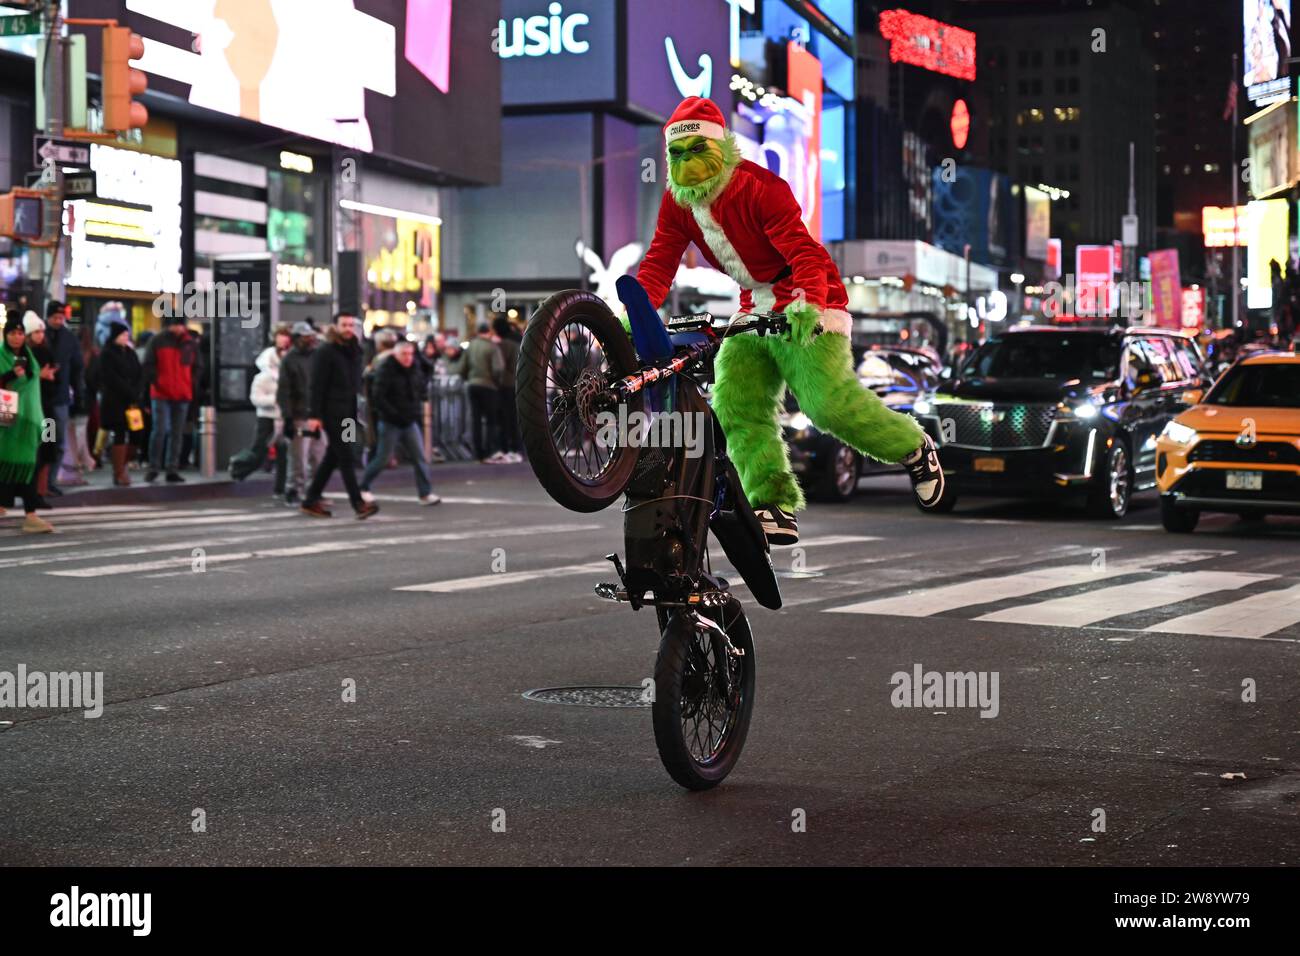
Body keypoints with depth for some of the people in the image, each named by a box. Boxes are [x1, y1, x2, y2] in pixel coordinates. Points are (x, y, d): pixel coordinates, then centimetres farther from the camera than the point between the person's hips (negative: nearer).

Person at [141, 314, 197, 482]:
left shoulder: (190, 343, 8)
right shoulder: (157, 341, -1)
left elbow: (196, 367, 15)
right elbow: (148, 366, 0)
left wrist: (192, 387, 4)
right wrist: (156, 382, -10)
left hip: (183, 395, 3)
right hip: (161, 395, -3)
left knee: (177, 433, 5)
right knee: (160, 430, -9)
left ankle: (172, 469, 10)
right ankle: (153, 468, 2)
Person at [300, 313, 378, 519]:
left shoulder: (355, 351, 14)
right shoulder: (325, 352, -8)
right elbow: (317, 385, -12)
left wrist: (360, 411, 10)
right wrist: (315, 415, -18)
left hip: (348, 413, 8)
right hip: (331, 413, -8)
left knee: (332, 458, 11)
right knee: (346, 457, -10)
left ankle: (311, 500, 19)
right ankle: (358, 504, -12)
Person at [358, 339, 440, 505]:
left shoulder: (414, 368, 6)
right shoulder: (386, 369, -13)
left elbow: (420, 390, 20)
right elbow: (378, 396, -19)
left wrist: (416, 409, 4)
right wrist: (394, 414, -21)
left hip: (410, 422, 6)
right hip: (390, 423, -6)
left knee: (420, 457, -2)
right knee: (382, 459, 2)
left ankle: (425, 493, -1)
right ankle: (363, 488, 21)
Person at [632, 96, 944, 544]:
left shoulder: (760, 188, -21)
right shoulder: (676, 203, 0)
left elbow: (804, 253, -29)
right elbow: (658, 264, -4)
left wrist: (808, 305, -47)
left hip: (805, 308, -7)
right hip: (754, 312, 7)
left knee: (829, 401, -17)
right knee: (736, 406, -9)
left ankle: (915, 448, 9)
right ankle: (775, 508, -8)